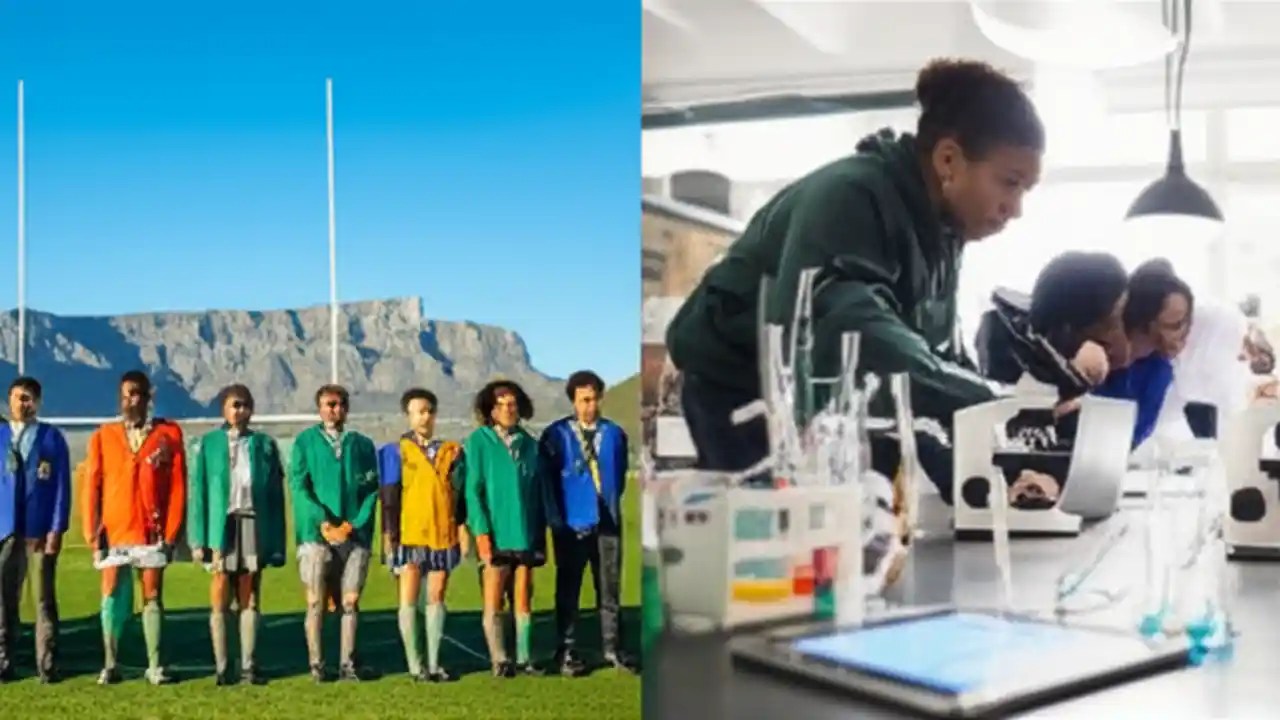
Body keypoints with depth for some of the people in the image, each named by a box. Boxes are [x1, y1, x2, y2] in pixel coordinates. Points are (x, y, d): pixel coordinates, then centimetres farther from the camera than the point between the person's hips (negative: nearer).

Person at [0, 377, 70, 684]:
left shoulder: (52, 437, 2)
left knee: (45, 600, 3)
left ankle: (47, 665, 8)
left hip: (41, 530, -2)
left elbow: (62, 486, 0)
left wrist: (57, 529, -7)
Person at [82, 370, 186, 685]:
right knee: (112, 596, 4)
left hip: (153, 532, -1)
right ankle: (110, 664, 13)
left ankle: (155, 665, 10)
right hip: (114, 532, 1)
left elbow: (178, 485, -1)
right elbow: (92, 487, 4)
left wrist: (172, 532, -5)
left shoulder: (169, 433, 1)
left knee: (152, 596, 5)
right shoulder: (103, 436, 6)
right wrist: (92, 533, -3)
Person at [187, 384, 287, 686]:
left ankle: (248, 666, 11)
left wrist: (277, 542, 1)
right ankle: (220, 667, 7)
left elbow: (276, 494, 6)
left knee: (249, 599, 6)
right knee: (220, 599, 0)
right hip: (221, 526, -1)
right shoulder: (208, 444, 6)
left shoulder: (264, 444, 8)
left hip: (255, 525, 1)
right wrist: (198, 538, -5)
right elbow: (198, 491, 2)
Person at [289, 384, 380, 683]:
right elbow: (298, 487, -2)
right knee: (316, 602, -1)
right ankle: (316, 664, 5)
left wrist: (354, 523, -7)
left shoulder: (362, 445, 12)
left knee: (350, 601, 2)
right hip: (316, 534, -2)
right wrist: (322, 521, -13)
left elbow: (372, 489, 6)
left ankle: (347, 663, 8)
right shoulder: (305, 442, 7)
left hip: (354, 533, 2)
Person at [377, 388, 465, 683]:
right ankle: (415, 664, 7)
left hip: (443, 534, 2)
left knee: (436, 597, 5)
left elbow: (460, 492, 10)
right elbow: (389, 496, 0)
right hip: (410, 534, -2)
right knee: (409, 598, 1)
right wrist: (389, 533, -7)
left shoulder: (451, 451, 10)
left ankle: (433, 663, 10)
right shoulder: (397, 451, 3)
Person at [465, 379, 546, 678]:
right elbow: (473, 489, -6)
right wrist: (480, 531, -13)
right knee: (493, 602, 0)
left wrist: (541, 532, 8)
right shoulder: (479, 441, -3)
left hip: (526, 532, 4)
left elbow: (538, 490, 11)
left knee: (524, 600, 8)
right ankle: (499, 660, 5)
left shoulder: (528, 443, 9)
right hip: (495, 533, -4)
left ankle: (524, 658, 14)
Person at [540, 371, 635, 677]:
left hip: (608, 523, 3)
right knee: (568, 591, 6)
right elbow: (547, 481, -1)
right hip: (571, 525, -2)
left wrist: (611, 505, 7)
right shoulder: (555, 434, -4)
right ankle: (566, 652, 14)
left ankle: (612, 648, 18)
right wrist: (556, 520, -4)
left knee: (609, 589, 8)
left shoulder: (614, 434, 4)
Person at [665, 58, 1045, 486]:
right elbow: (849, 329, -44)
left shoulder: (939, 229, 1)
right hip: (740, 390, -8)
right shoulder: (851, 196, -27)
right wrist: (994, 402, -47)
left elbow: (936, 348, 2)